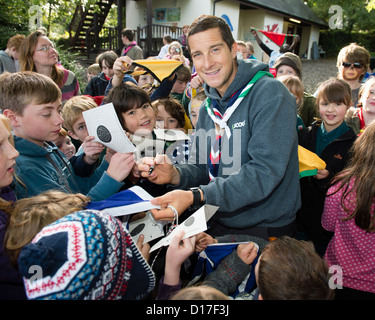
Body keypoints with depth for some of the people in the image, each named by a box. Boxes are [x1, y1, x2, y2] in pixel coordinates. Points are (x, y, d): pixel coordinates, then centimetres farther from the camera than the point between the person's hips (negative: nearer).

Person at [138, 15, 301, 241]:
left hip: (267, 231, -5)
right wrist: (176, 175, -12)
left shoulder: (270, 94, -14)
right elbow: (203, 168, 11)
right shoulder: (208, 108, 9)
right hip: (218, 227, 6)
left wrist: (195, 196, -31)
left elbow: (265, 171, -24)